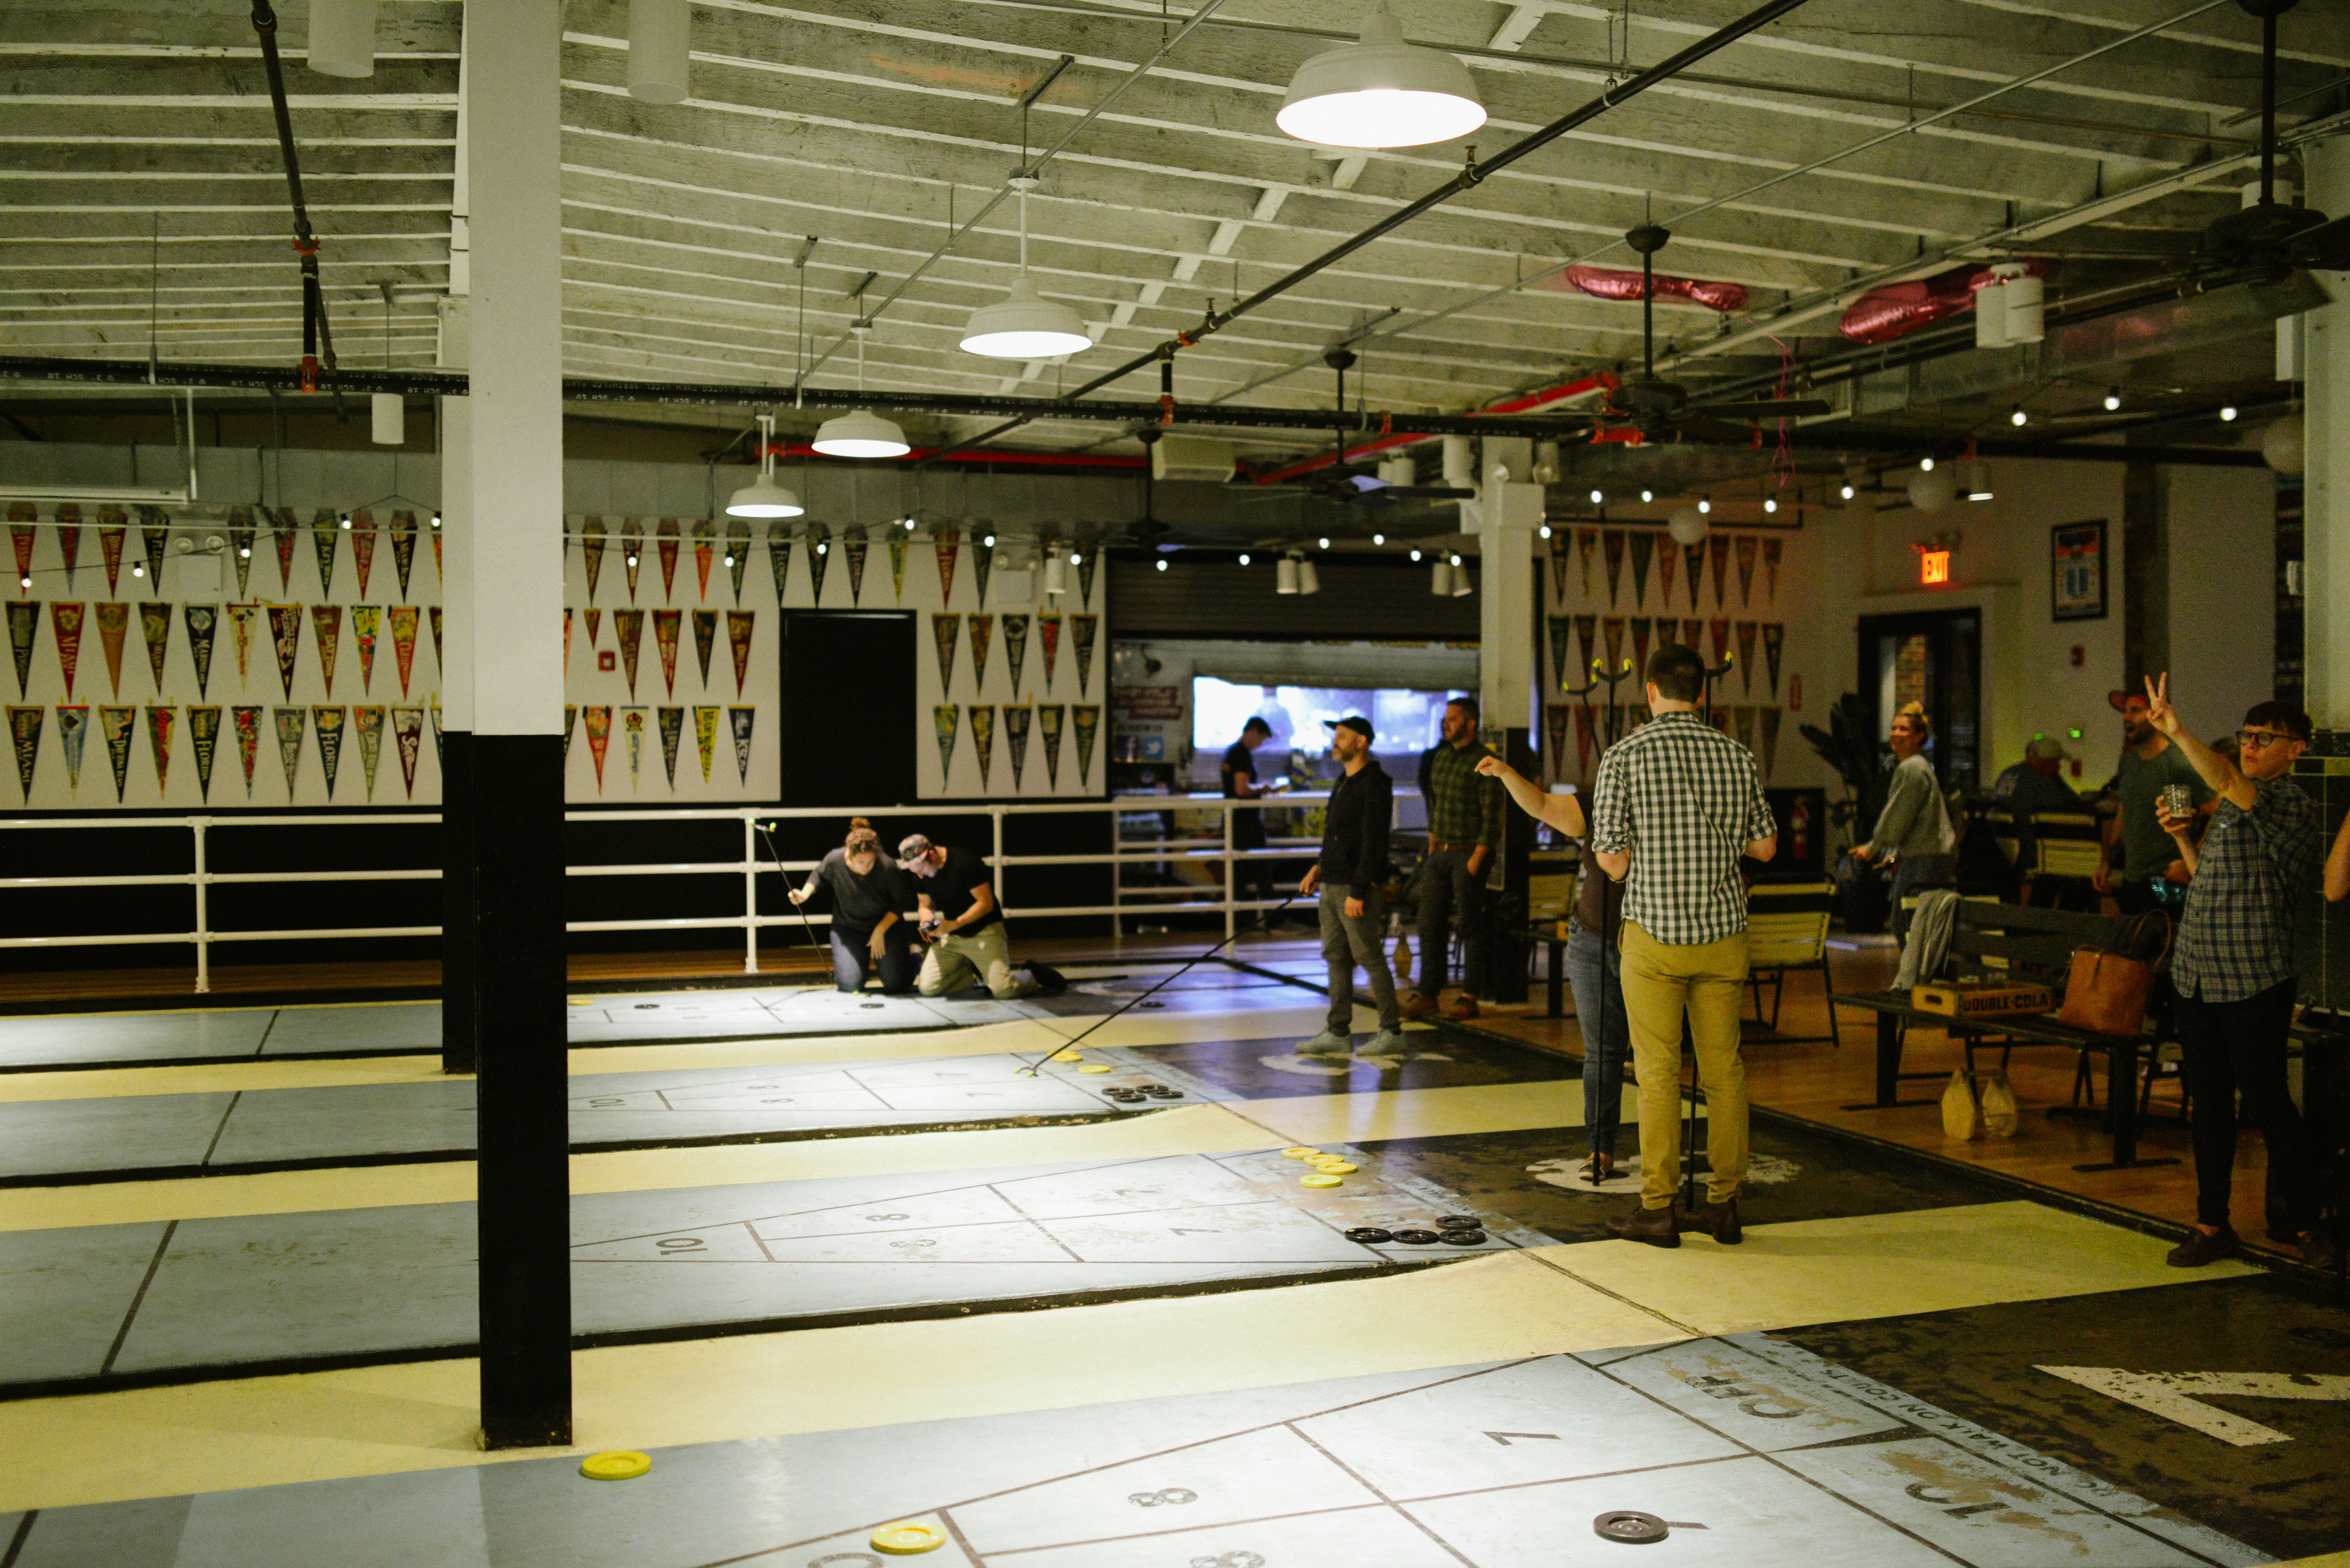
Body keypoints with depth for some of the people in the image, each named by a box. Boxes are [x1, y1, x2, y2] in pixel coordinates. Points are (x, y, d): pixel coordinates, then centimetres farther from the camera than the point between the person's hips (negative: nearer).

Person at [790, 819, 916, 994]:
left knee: (897, 984, -9)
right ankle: (863, 961, 23)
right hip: (847, 928, 1)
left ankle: (910, 948, 25)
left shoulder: (888, 867, -27)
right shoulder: (834, 861, -21)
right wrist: (805, 894, -10)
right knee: (850, 984, -15)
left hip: (887, 924, -1)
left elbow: (903, 902, -11)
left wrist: (880, 931, -14)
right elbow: (819, 876, 7)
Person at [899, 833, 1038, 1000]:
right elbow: (926, 906, 14)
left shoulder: (965, 862, -20)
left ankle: (1031, 976, 11)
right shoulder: (921, 876, 0)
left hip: (984, 932, -6)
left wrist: (954, 924, -27)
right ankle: (977, 974, 13)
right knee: (928, 988, -9)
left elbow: (986, 904, -19)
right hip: (951, 937, 6)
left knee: (1003, 990, -23)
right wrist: (927, 923, -9)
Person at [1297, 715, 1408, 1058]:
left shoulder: (1374, 784, -14)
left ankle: (1392, 1032, 4)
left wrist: (1357, 892, -21)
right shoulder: (1344, 781, 16)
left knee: (1369, 958, -5)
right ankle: (1338, 1033, 16)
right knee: (1336, 956, 10)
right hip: (1332, 887, 10)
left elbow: (1373, 842, -19)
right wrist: (1320, 866, 13)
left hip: (1358, 887, -9)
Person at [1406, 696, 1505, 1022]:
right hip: (1441, 852, 7)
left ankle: (1470, 998, 6)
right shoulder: (1441, 757, 13)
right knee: (1430, 923, 5)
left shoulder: (1483, 762, -10)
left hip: (1469, 853, -7)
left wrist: (1476, 860, -17)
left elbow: (1491, 817, -13)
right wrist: (1432, 847, 14)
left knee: (1471, 926, 0)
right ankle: (1428, 993, 11)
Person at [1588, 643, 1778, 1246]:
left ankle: (1658, 1211, 5)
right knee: (1724, 1068, 9)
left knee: (1658, 1072, 1)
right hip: (1724, 931, 3)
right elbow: (1765, 845, 8)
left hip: (1655, 931, -3)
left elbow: (1611, 857, -10)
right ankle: (1724, 1206, 15)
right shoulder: (1736, 755, 3)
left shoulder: (1625, 755, -7)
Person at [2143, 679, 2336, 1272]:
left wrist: (2174, 728, -34)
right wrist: (2182, 836, 8)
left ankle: (2306, 1224, 12)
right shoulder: (2234, 806, 17)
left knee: (2268, 1106, -2)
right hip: (2197, 978, 8)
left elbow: (2225, 782, -30)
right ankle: (2212, 1225, 19)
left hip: (2255, 983, -8)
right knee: (2209, 1105, 11)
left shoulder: (2292, 804, -10)